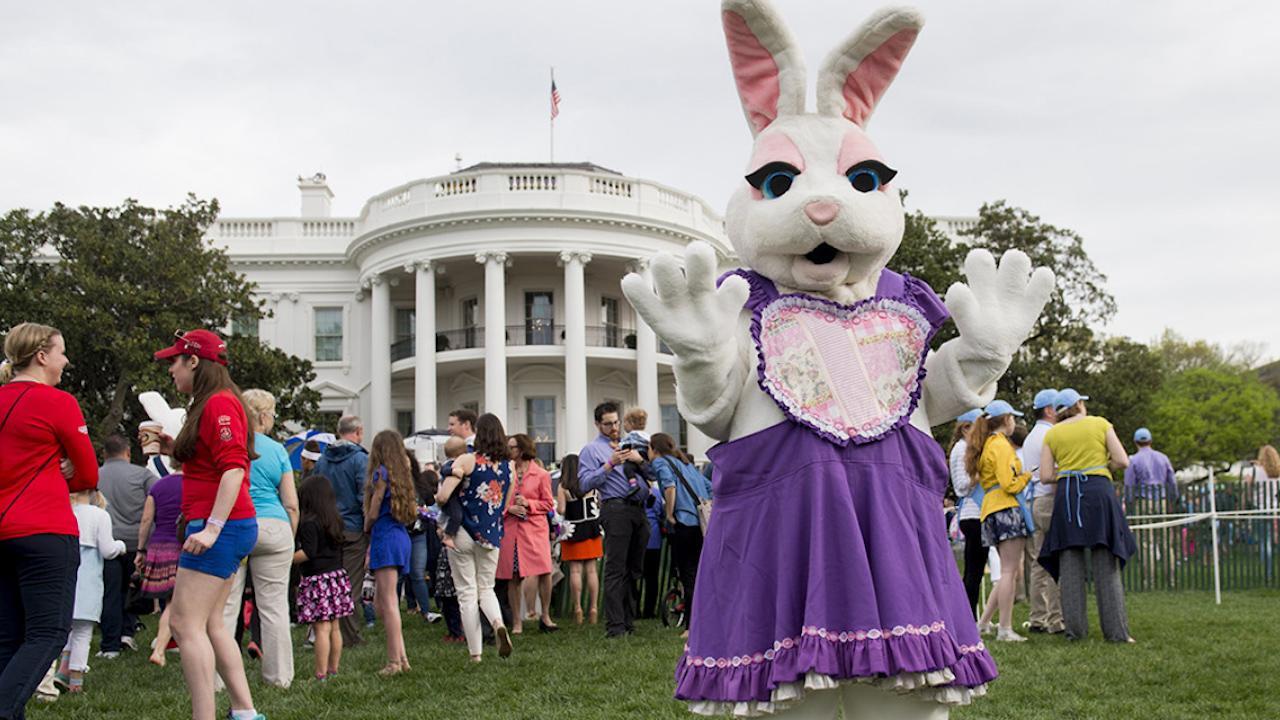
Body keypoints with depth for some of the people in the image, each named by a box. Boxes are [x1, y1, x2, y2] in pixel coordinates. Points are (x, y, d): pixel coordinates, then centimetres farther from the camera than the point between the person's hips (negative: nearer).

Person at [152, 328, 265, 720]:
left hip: (222, 526, -11)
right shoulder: (213, 403, 19)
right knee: (209, 624, 15)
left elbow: (234, 468, -23)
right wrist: (175, 449, 13)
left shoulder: (220, 403, -13)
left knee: (185, 624, -11)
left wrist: (212, 527, -28)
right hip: (227, 527, 11)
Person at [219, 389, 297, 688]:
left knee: (225, 607, 3)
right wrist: (289, 540, 16)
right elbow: (292, 505, 5)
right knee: (274, 606, 6)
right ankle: (279, 675, 9)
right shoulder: (277, 450, 5)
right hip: (273, 528, 1)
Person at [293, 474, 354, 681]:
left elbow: (308, 553, -18)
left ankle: (321, 674, -10)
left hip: (317, 578, -8)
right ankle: (334, 669, 19)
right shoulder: (335, 520, 11)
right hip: (337, 574, 8)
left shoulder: (309, 523, -13)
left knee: (321, 628, -9)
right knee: (334, 627, 13)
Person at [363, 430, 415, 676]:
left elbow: (373, 512, -7)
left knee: (388, 602, -7)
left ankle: (395, 661, -8)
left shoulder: (381, 473, -7)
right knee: (380, 601, 13)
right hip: (402, 536, 8)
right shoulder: (402, 474, 15)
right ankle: (401, 656, 10)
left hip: (386, 537, -8)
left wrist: (367, 529, 14)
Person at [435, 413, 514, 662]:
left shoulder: (467, 461, -12)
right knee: (486, 588, 18)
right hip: (492, 536, 4)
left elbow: (442, 497, -17)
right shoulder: (508, 466, 2)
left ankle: (475, 653, 4)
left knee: (467, 593, 5)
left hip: (463, 532, -3)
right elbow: (506, 505, 10)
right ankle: (498, 623, -12)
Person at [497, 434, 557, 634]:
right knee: (514, 576, 1)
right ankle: (517, 622, 9)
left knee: (545, 572, -11)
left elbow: (549, 504, 6)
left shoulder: (541, 474, 3)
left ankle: (545, 616, 7)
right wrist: (509, 508, -7)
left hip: (535, 527, -1)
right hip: (510, 528, 2)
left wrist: (528, 503, -8)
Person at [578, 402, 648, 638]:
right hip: (616, 509, -7)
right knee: (616, 569, -11)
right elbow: (585, 483, -8)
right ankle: (615, 626, -13)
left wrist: (640, 460, 5)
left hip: (638, 509, 7)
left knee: (634, 569, 9)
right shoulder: (592, 450, 6)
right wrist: (610, 464, -15)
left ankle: (629, 622, 15)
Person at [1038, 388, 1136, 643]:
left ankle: (1075, 628, 0)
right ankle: (1116, 630, -5)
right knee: (1106, 565, -1)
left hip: (1066, 495, 1)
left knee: (1070, 565, 4)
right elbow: (1122, 461, 0)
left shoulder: (1052, 434, 9)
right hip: (1098, 490, -1)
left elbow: (1045, 476, 2)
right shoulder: (1100, 424, 6)